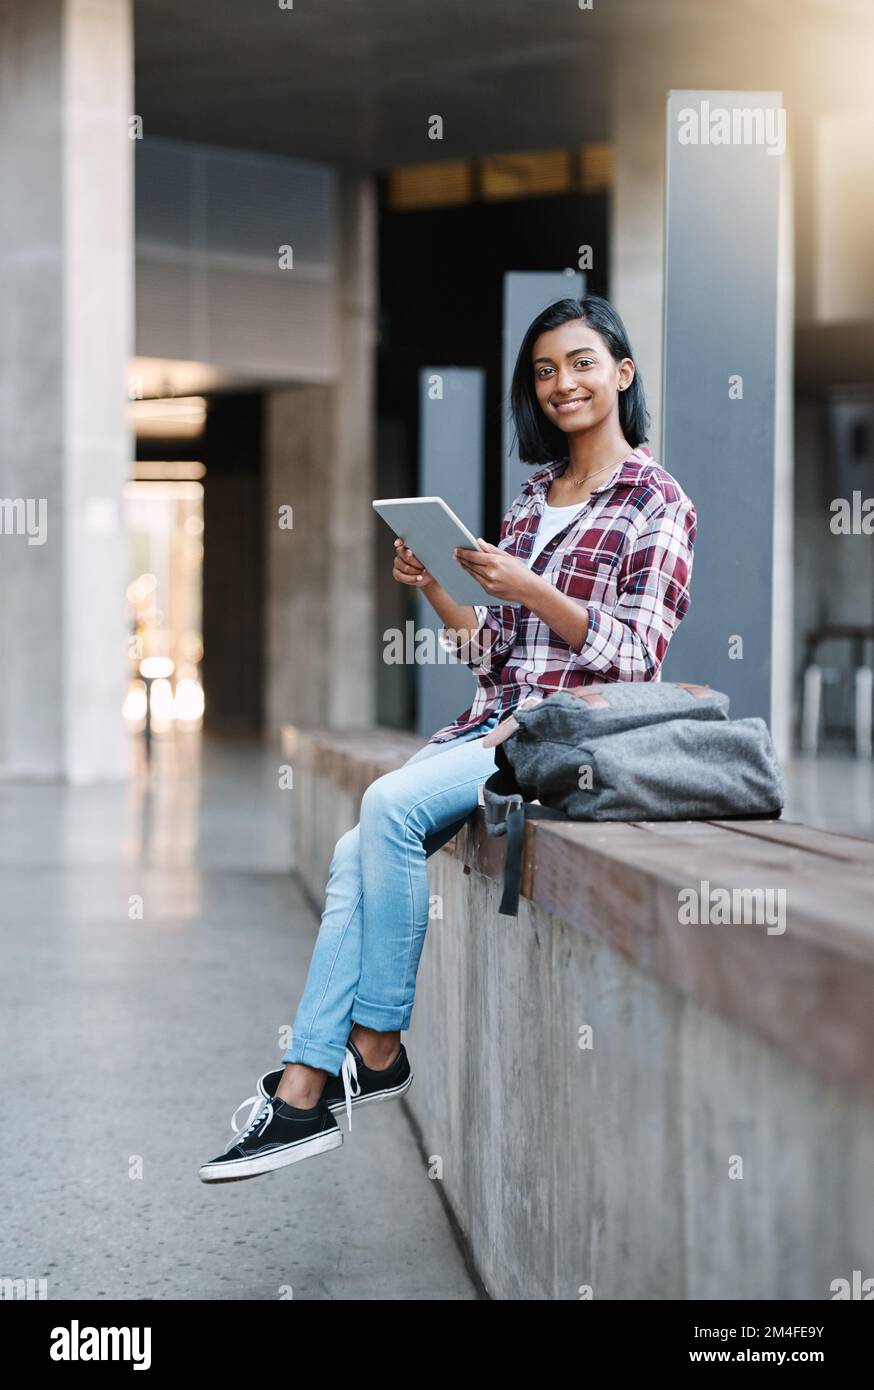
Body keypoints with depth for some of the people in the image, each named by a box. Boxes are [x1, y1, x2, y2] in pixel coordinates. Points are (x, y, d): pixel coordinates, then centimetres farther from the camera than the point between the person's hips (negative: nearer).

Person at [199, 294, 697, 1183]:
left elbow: (636, 653, -9)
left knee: (391, 805, -27)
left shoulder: (658, 503, 0)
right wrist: (433, 590, 0)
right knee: (357, 852, -14)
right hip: (495, 720, 7)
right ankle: (304, 1090, -16)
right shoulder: (532, 498, 19)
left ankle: (377, 1044, -14)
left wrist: (527, 589, -18)